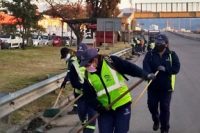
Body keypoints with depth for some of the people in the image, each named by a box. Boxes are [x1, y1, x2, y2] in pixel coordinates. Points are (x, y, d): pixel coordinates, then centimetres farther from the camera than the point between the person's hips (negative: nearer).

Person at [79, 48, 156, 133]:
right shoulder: (87, 77, -3)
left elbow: (130, 68, -13)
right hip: (105, 110, 3)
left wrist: (145, 75, -23)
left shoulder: (111, 61, -13)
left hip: (122, 105, -3)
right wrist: (101, 109, -13)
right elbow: (90, 97, -3)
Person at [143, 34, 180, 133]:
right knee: (152, 105, 10)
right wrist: (149, 74, -38)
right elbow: (146, 66, -17)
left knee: (165, 108, 1)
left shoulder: (172, 55, 0)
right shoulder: (150, 54, 0)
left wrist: (165, 69, -27)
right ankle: (156, 120, 42)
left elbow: (176, 68, -10)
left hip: (166, 87, -1)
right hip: (153, 86, 2)